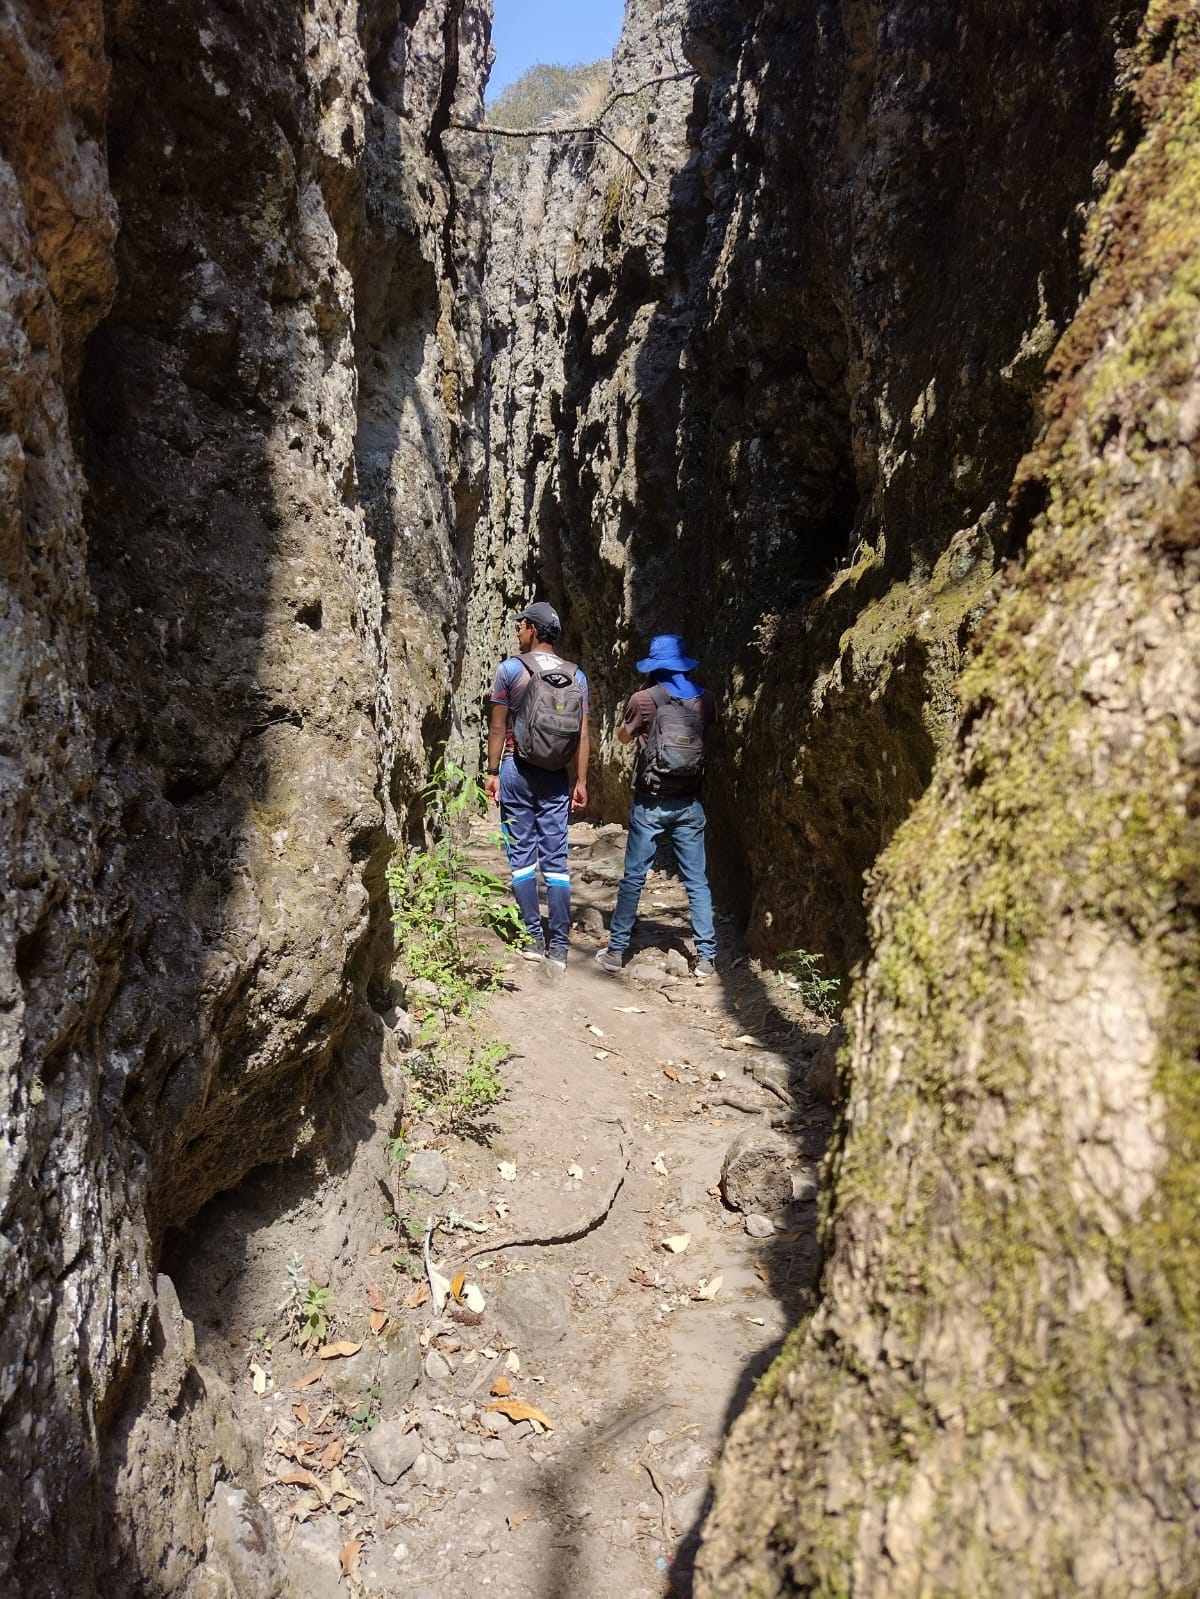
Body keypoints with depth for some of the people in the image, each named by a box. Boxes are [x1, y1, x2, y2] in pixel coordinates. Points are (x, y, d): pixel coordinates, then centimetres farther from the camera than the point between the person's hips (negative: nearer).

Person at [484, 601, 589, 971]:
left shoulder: (511, 669, -4)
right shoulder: (576, 676, 5)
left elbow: (498, 726, -3)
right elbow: (581, 734, 3)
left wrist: (493, 771, 5)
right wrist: (580, 781, 8)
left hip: (517, 770, -2)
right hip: (556, 775, 2)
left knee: (522, 854, 6)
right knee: (556, 858, 5)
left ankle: (534, 939, 6)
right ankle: (559, 946, 4)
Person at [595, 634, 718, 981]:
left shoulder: (644, 699, -9)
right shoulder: (705, 700, 1)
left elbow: (623, 737, 8)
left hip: (651, 803, -2)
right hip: (689, 803, 3)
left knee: (633, 878, 8)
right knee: (697, 881, 7)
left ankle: (615, 950, 16)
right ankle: (707, 958, 7)